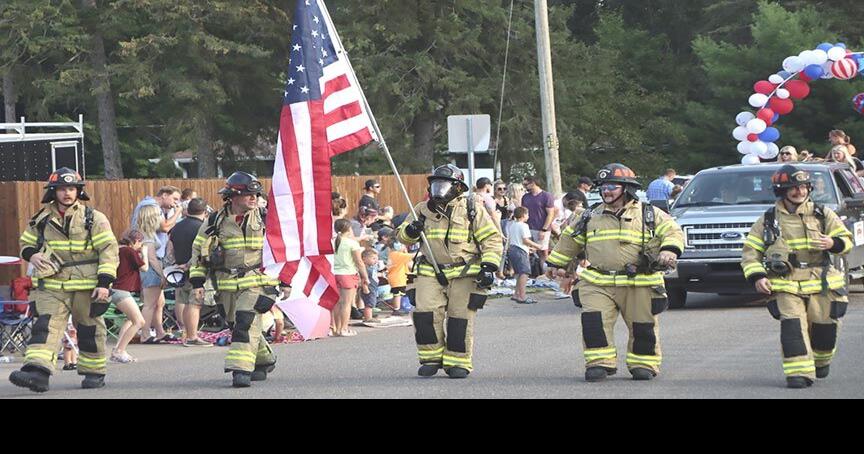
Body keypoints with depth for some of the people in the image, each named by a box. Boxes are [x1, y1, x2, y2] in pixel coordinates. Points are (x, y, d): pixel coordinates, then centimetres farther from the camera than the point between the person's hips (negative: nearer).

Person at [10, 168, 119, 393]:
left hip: (86, 286, -2)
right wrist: (32, 255, -4)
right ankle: (37, 372, -27)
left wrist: (104, 282, -13)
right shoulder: (42, 220, 8)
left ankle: (95, 372, 26)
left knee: (89, 330, 9)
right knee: (46, 326, -15)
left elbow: (109, 250, -4)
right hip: (51, 285, 2)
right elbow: (25, 243, 21)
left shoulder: (94, 219, -1)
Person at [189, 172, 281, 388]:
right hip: (227, 285, 3)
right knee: (237, 325, 11)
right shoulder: (214, 222, 3)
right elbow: (199, 251, 9)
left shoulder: (264, 219, 2)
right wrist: (197, 283, 3)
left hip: (256, 282, -3)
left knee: (246, 323, -19)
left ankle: (241, 370, -23)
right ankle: (264, 360, 33)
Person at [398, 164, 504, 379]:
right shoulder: (423, 210, 11)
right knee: (426, 314, -10)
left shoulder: (472, 210, 2)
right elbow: (402, 237, 19)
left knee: (460, 319, -4)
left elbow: (492, 239, 2)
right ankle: (431, 359, 5)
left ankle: (458, 362, 8)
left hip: (464, 274, -3)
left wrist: (488, 266, -9)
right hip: (430, 273, 3)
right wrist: (410, 231, -5)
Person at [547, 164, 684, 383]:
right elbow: (569, 240, 27)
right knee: (594, 321, -15)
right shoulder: (590, 218, 16)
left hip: (639, 284, -2)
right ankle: (600, 363, -8)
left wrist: (669, 250, -19)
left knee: (643, 327, 1)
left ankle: (643, 364, 17)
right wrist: (556, 264, 31)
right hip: (596, 284, 2)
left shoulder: (649, 215, 6)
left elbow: (673, 232, 1)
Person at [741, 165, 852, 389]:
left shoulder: (822, 215, 11)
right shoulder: (767, 221, 8)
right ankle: (799, 372, -20)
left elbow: (847, 240, 12)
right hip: (785, 285, -1)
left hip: (821, 284, 1)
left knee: (825, 328, 2)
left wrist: (834, 243, -12)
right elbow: (751, 252, 10)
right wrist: (757, 276, -7)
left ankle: (821, 360, 33)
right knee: (792, 326, -19)